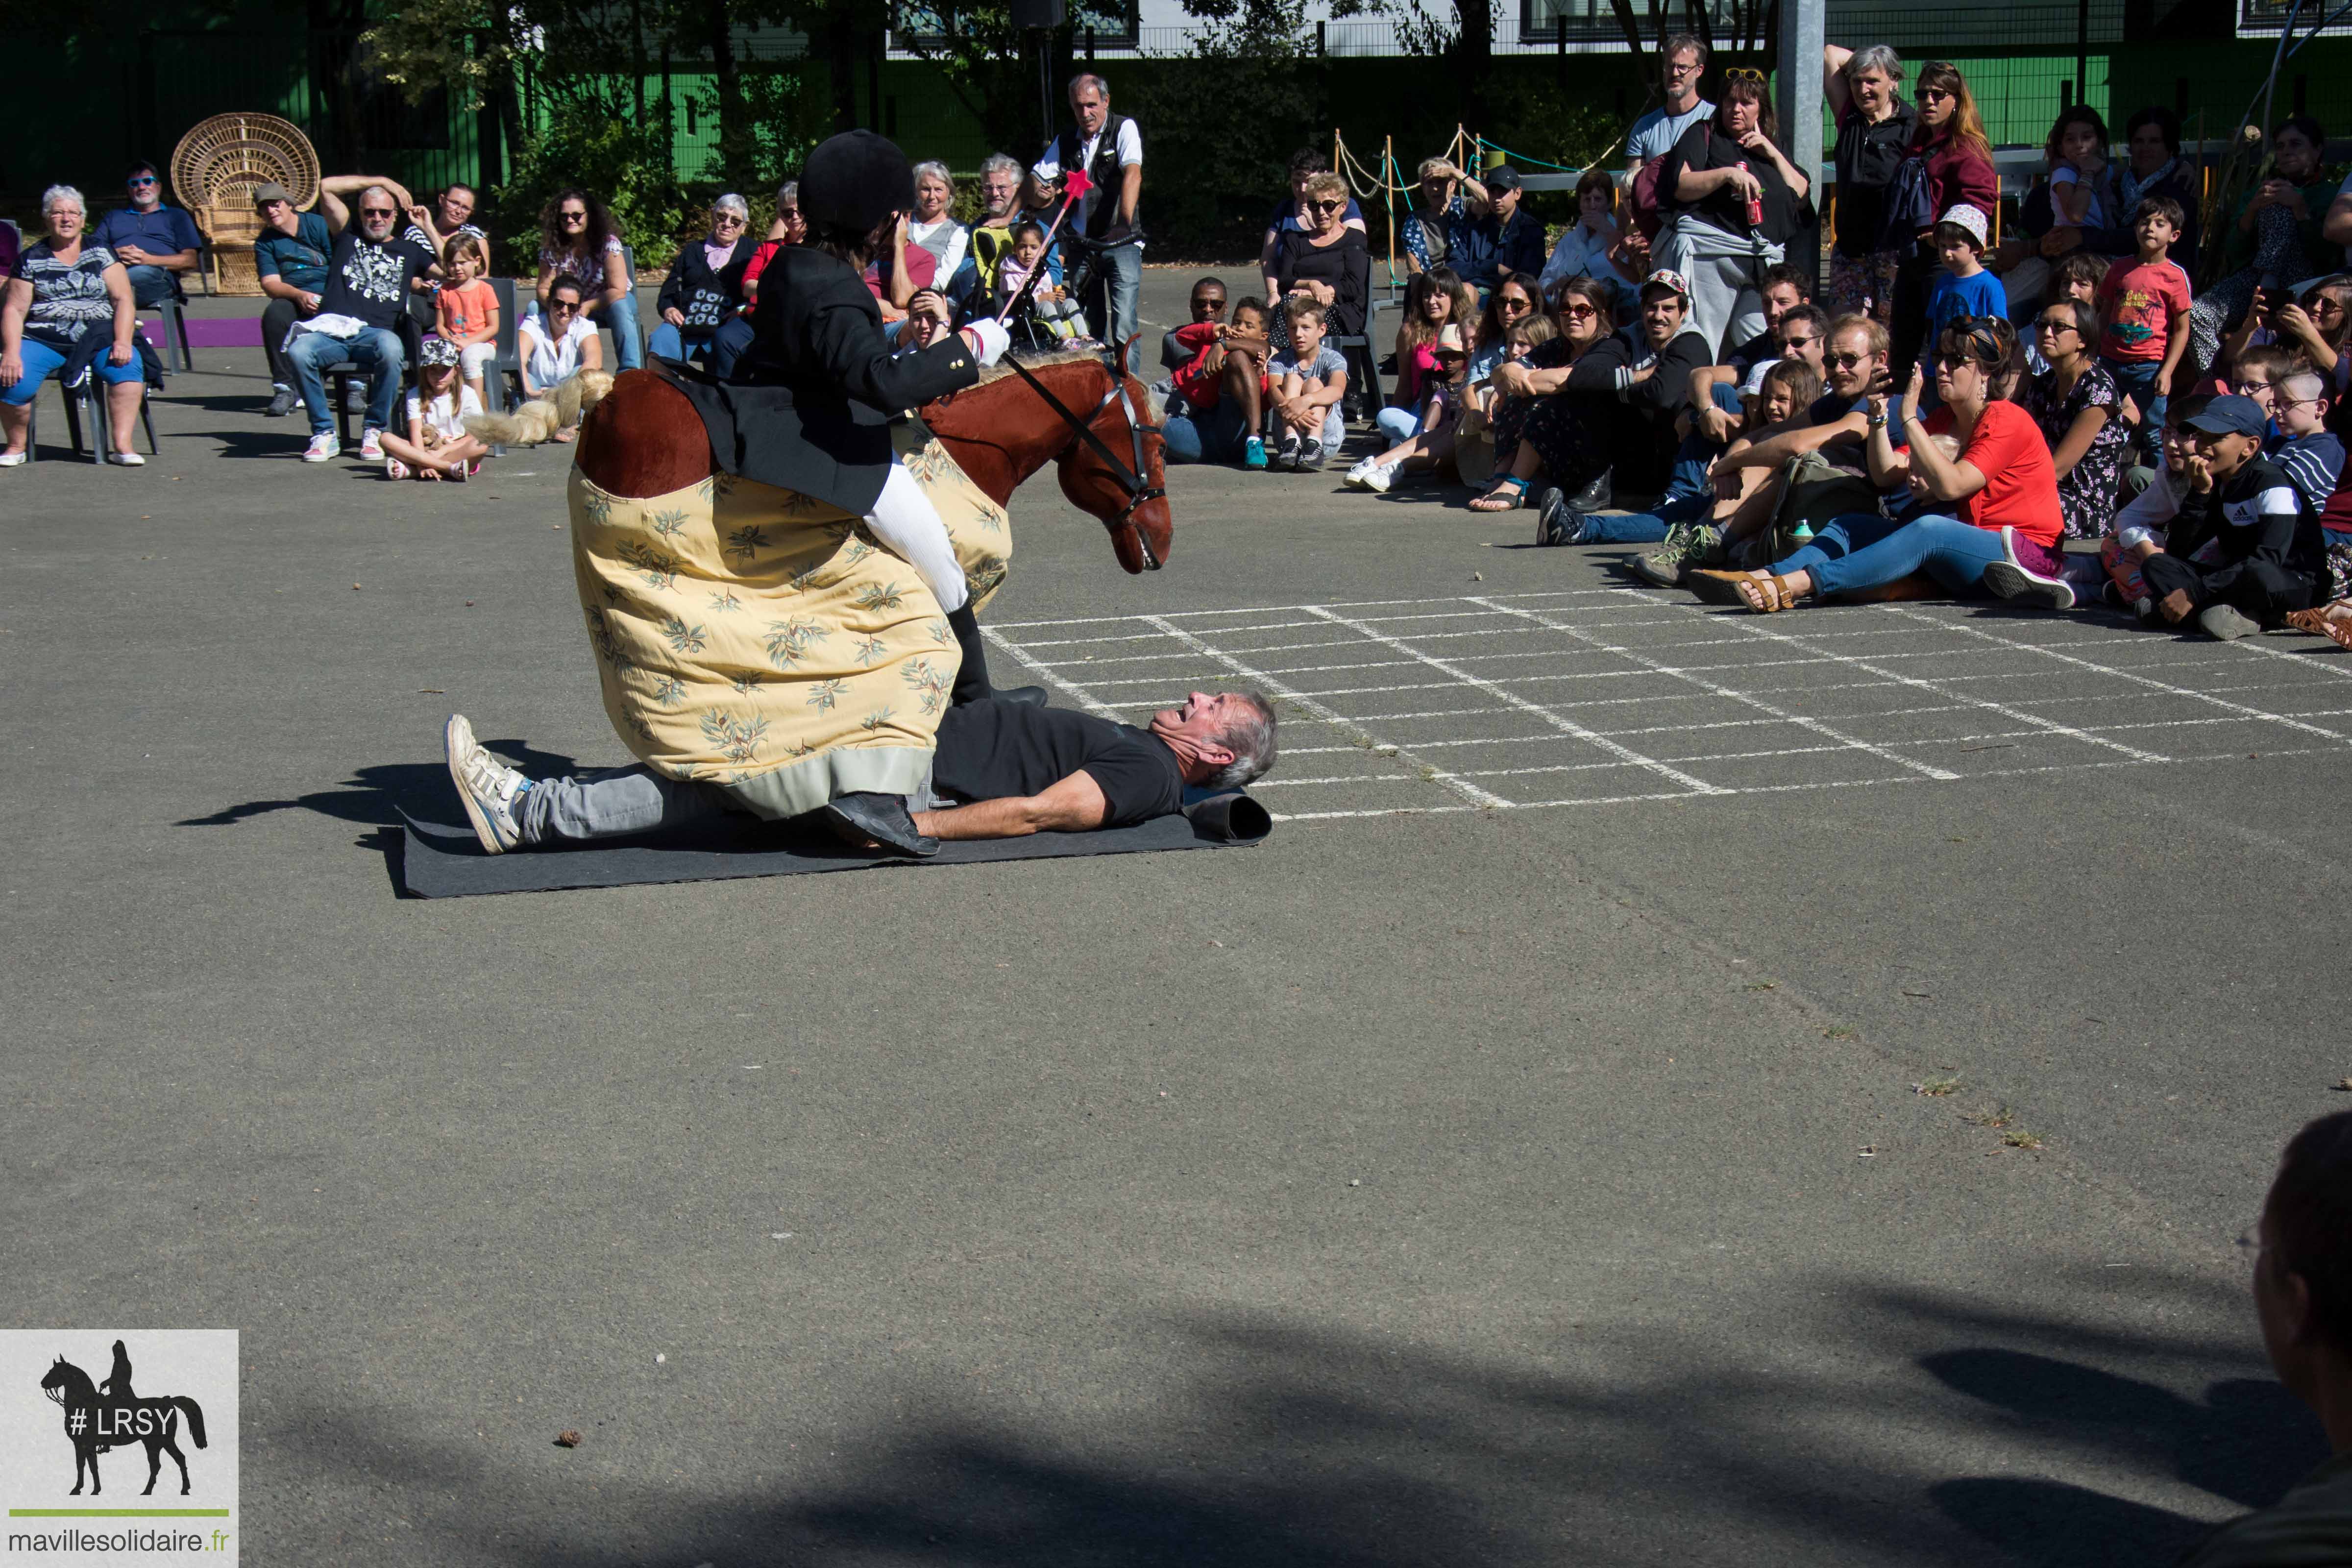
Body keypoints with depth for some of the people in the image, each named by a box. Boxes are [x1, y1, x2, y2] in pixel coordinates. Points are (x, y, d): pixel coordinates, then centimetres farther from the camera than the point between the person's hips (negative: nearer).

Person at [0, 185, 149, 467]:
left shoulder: (101, 253, 9)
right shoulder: (31, 259, 8)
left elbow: (123, 300, 2)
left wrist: (122, 342, -15)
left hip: (99, 335, 0)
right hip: (43, 338, 0)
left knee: (128, 367, -31)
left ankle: (123, 446, -28)